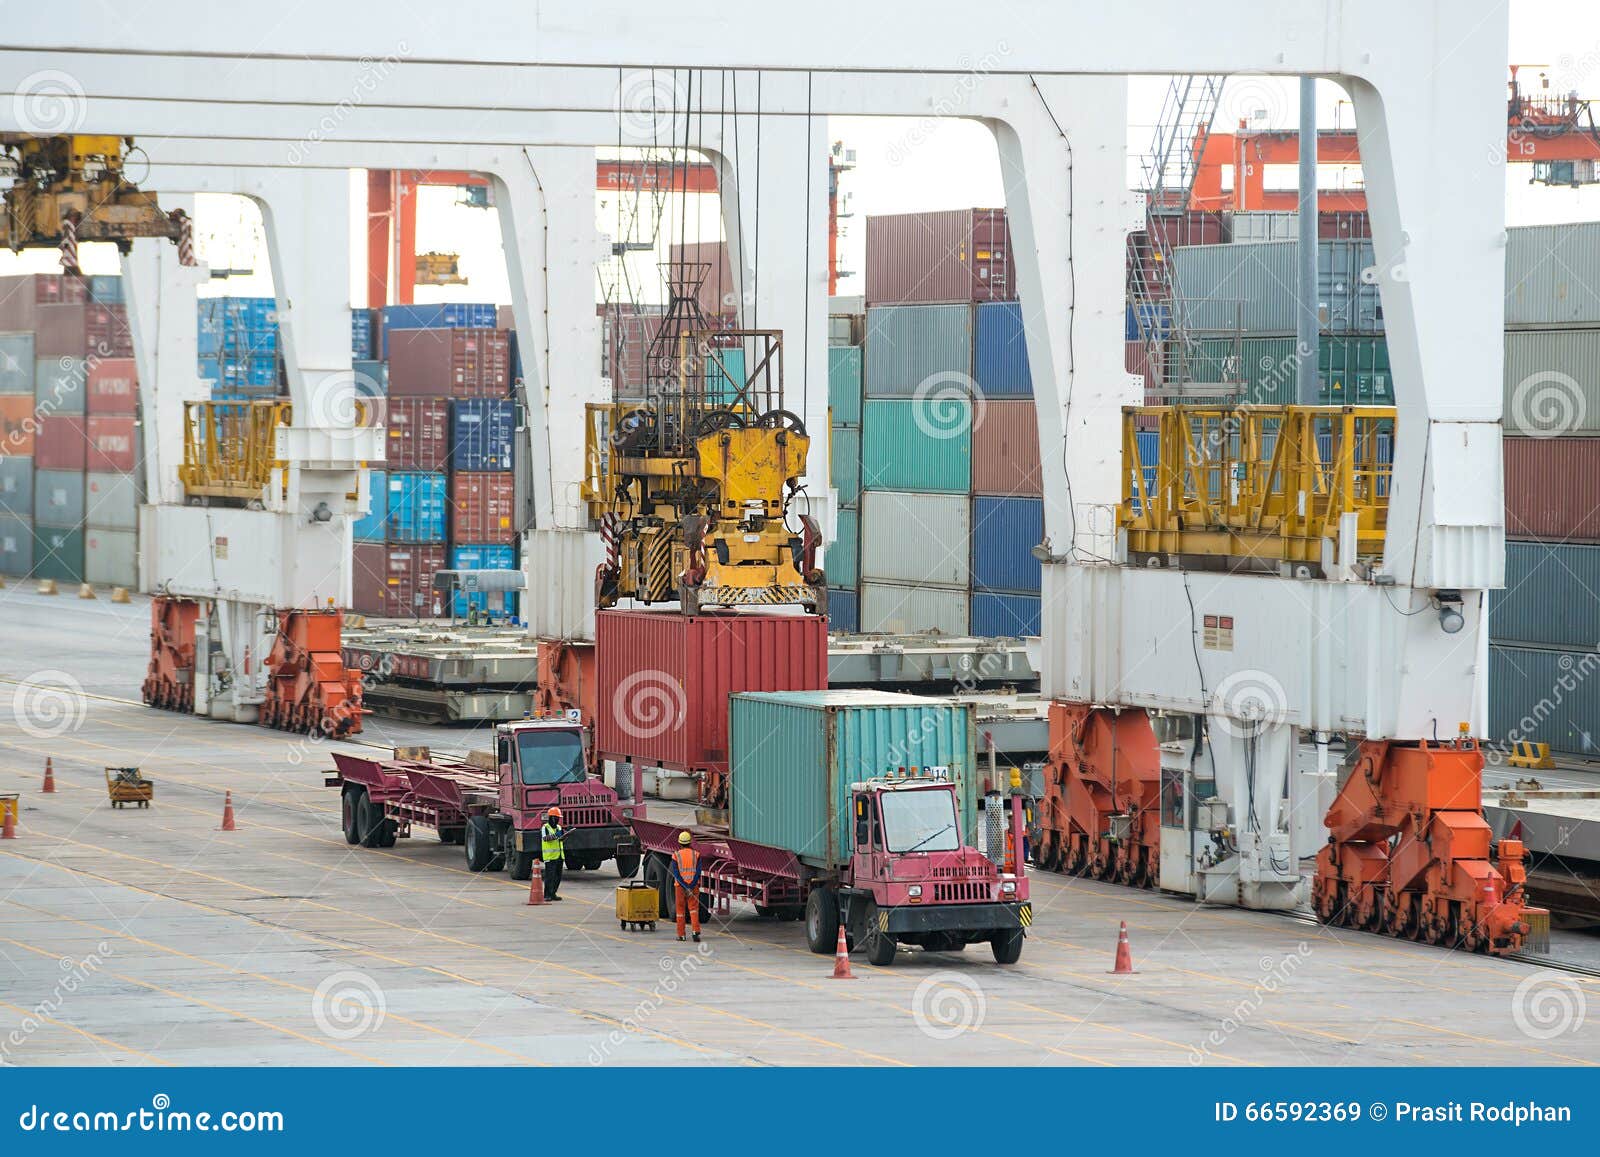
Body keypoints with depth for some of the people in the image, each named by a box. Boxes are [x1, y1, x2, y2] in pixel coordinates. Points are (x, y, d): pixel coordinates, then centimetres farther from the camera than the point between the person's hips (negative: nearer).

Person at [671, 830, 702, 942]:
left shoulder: (676, 856, -3)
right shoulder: (696, 855, 0)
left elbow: (676, 873, -11)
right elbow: (698, 872, -10)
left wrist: (685, 887, -15)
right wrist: (691, 887, -14)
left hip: (680, 886, 0)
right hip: (694, 886, 0)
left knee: (680, 910, 11)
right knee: (693, 909, -2)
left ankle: (681, 935, 15)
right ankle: (696, 931, -22)